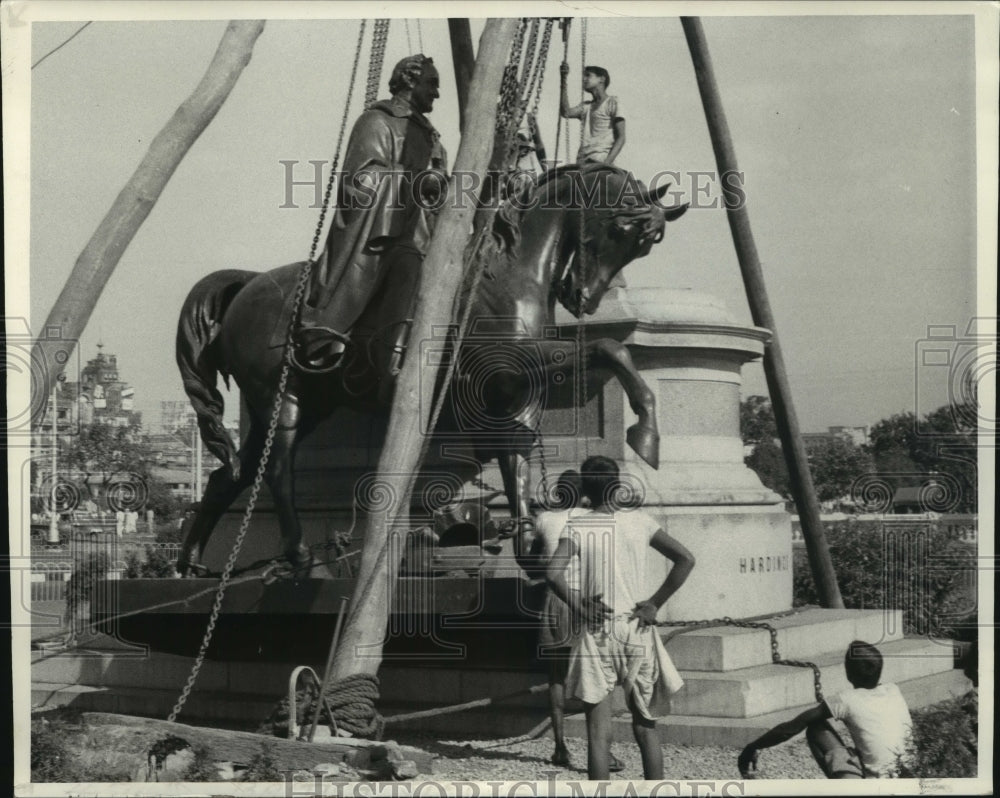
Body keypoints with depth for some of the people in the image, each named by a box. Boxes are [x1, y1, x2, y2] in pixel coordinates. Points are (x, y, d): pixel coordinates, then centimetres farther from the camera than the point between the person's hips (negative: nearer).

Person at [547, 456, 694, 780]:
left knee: (599, 732, 1)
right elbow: (685, 559, -4)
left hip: (596, 633, -2)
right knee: (646, 726, 15)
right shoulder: (640, 522, 2)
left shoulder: (576, 527, -4)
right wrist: (655, 603, 0)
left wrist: (577, 606, -5)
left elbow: (553, 573, -18)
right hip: (637, 630, 2)